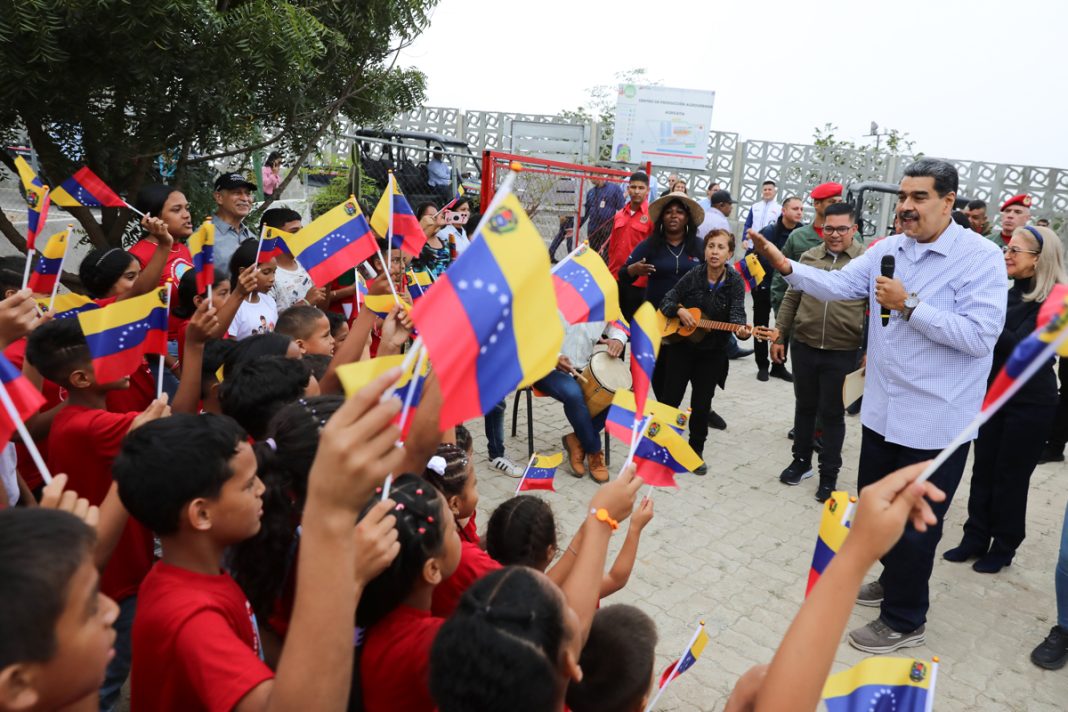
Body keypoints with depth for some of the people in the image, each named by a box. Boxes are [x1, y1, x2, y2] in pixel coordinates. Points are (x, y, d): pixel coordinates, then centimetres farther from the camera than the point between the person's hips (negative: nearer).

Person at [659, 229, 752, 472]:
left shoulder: (735, 281, -7)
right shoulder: (694, 275, -6)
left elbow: (737, 313, -18)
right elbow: (667, 300, 0)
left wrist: (741, 330, -38)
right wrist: (680, 310, -20)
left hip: (713, 352, 0)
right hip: (681, 346, 1)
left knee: (702, 405, 6)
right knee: (669, 399, 5)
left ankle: (696, 451, 24)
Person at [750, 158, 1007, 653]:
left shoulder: (981, 258, -14)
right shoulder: (886, 249, 4)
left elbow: (981, 335, -22)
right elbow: (838, 284, -4)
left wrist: (909, 306, -25)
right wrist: (787, 267, -20)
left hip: (936, 420, -6)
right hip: (883, 409, 7)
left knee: (914, 524, 7)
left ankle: (904, 620, 27)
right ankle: (894, 580, 47)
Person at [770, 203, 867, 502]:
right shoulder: (808, 257, 5)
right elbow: (791, 299, 10)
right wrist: (779, 337, 7)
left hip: (842, 352, -3)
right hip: (804, 346, 3)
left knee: (832, 413, 6)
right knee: (804, 406, 16)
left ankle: (829, 473, 20)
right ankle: (801, 460, 33)